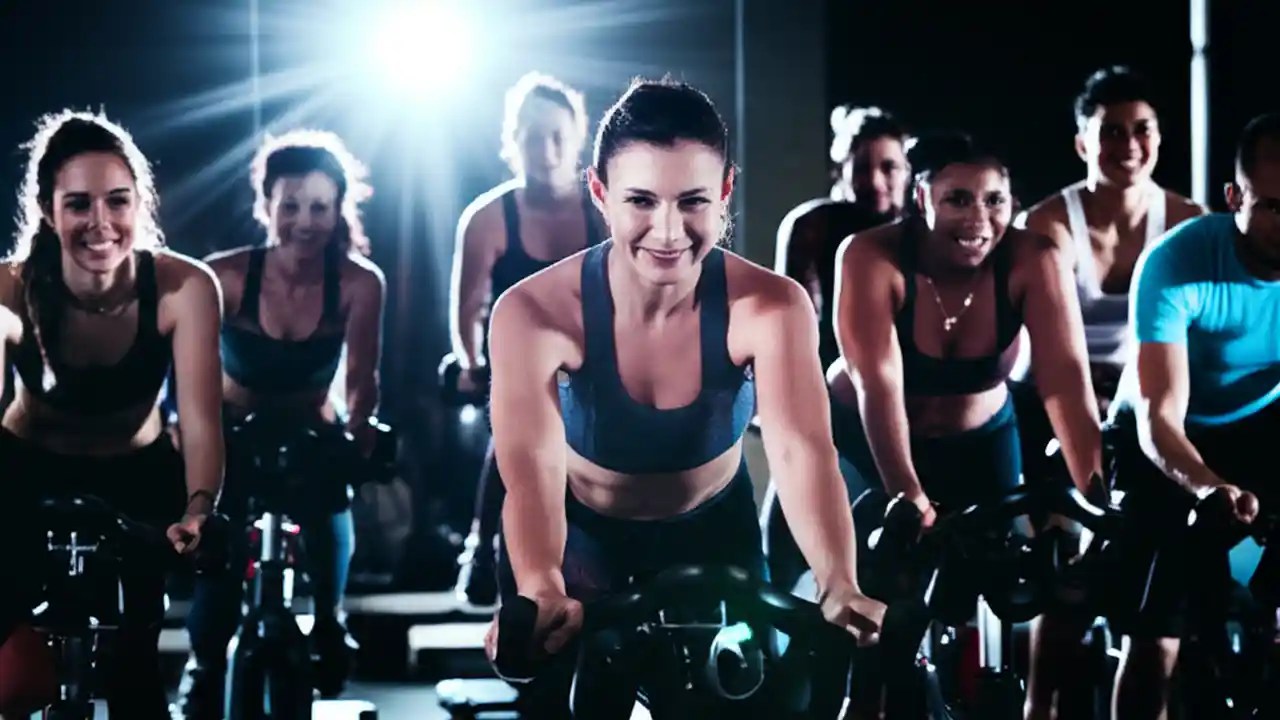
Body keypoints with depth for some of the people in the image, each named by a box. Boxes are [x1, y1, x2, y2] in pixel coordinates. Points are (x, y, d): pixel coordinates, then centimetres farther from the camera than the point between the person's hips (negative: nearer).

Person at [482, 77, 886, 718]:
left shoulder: (770, 307, -26)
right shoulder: (534, 312, -29)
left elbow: (801, 451, -38)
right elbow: (532, 470, -40)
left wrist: (837, 586, -56)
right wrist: (542, 592, -60)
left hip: (712, 529, 1)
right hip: (579, 533, -1)